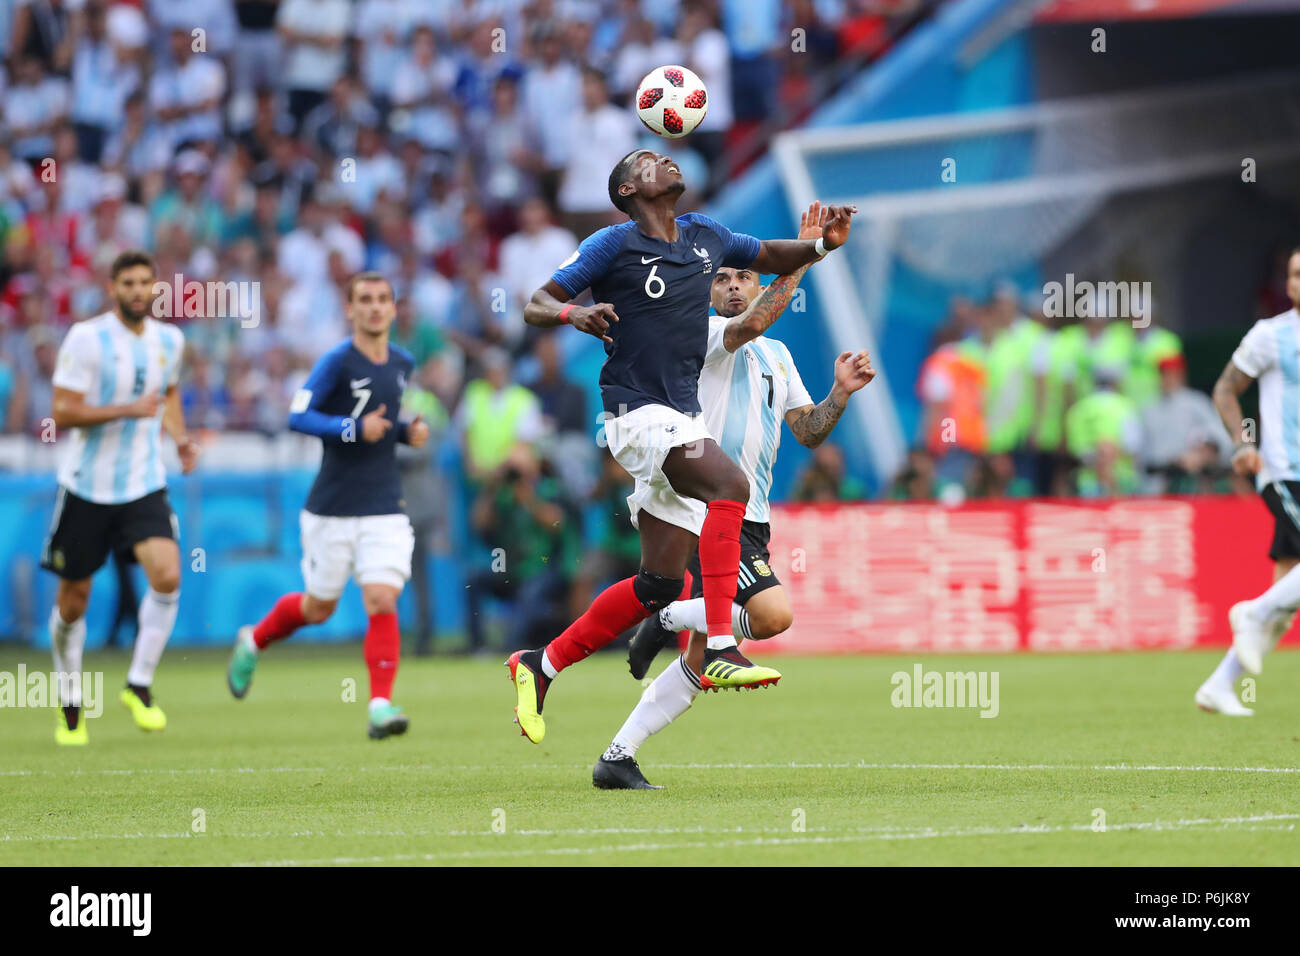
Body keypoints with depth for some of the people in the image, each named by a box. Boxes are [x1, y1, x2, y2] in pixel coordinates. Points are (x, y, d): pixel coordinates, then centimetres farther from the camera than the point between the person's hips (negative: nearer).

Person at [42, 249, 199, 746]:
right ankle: (70, 704, 26)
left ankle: (139, 685, -6)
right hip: (87, 486, -3)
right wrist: (128, 410, -25)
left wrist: (180, 436, 8)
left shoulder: (169, 340, 5)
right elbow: (62, 413, -16)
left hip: (145, 486, 3)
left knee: (167, 576, -20)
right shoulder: (86, 338, -12)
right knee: (73, 601, 6)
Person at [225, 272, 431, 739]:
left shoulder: (401, 364, 7)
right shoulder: (337, 360, -11)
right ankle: (253, 641, 39)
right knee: (318, 608, 11)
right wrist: (355, 428, -25)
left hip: (384, 508, 3)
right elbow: (298, 416, -16)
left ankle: (381, 705, -11)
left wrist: (409, 432, 3)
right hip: (332, 507, -3)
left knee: (382, 602, -13)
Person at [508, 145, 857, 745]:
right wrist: (573, 313, -27)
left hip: (682, 417, 7)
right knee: (730, 486, -30)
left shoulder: (705, 237, 13)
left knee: (660, 585, 5)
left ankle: (541, 666, 17)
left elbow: (771, 258, 28)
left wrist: (822, 244, 6)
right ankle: (718, 650, -34)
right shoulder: (613, 245, -4)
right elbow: (536, 307, -4)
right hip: (638, 412, -7)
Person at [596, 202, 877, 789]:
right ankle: (669, 620, -3)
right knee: (773, 613, -28)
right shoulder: (704, 335, -3)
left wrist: (841, 392, 3)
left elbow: (808, 433, 20)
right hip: (708, 508, -8)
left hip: (750, 518, 8)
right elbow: (749, 324, -24)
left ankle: (618, 759, 11)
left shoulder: (777, 356, 23)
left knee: (703, 660, 6)